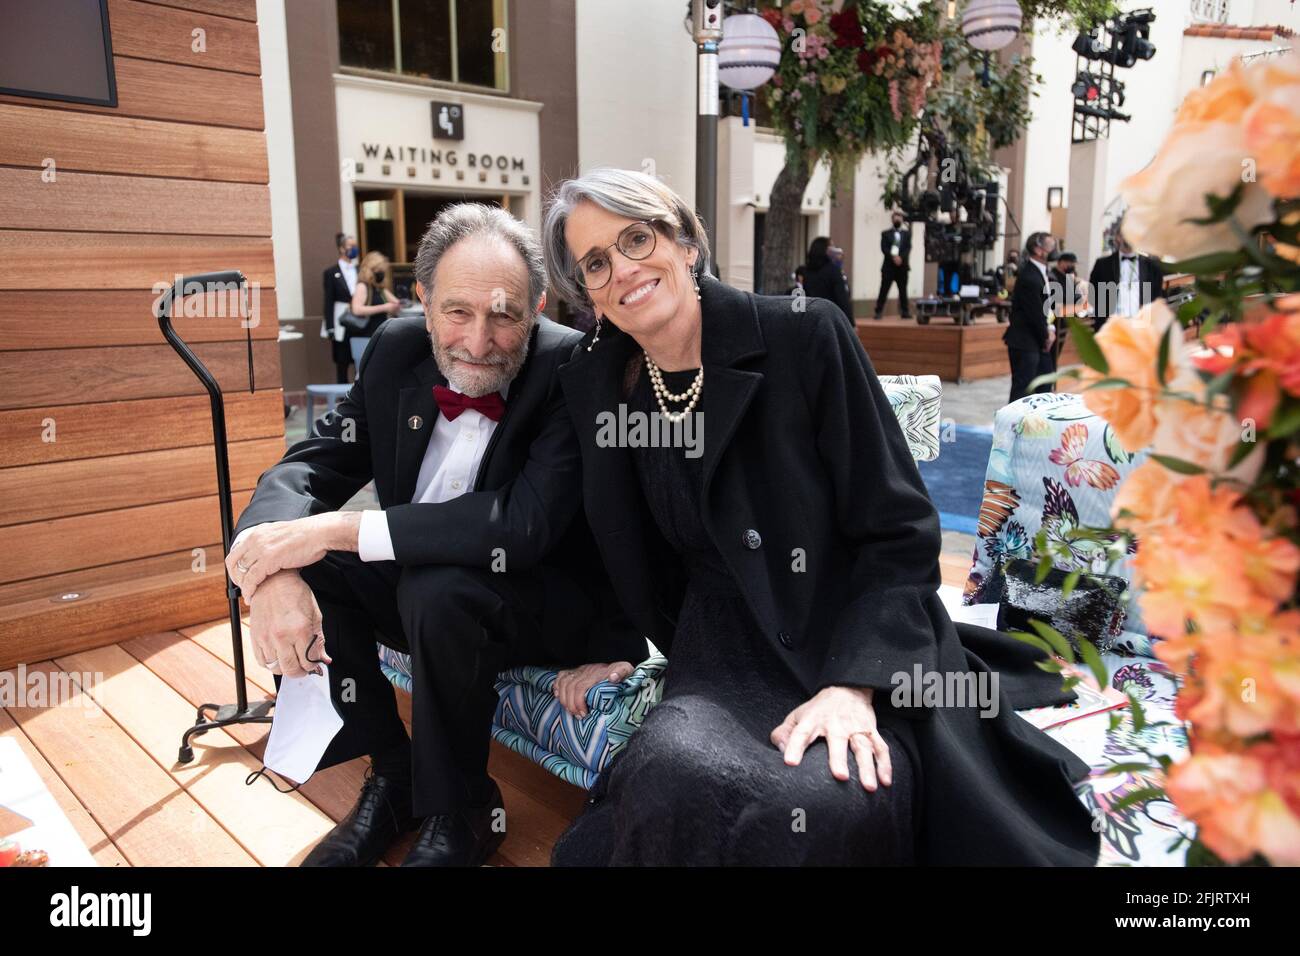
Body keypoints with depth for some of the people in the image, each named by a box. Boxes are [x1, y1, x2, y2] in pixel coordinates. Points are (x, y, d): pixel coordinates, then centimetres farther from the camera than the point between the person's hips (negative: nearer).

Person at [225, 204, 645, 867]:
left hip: (554, 603, -5)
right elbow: (309, 467, -7)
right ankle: (393, 774, 4)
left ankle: (461, 814, -7)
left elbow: (525, 524, -34)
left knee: (440, 588, -33)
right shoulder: (396, 350, -7)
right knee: (306, 568, -14)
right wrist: (276, 572, -29)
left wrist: (332, 530, -34)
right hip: (419, 583, 6)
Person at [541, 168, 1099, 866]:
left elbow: (899, 530, -11)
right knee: (674, 779, -31)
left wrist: (854, 683, -20)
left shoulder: (803, 335, -10)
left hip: (866, 656, -1)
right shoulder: (595, 383, 2)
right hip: (725, 659, 2)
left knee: (825, 803, -32)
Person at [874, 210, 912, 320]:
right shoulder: (885, 233, 8)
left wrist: (901, 258, -17)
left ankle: (905, 312, 10)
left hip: (902, 266, 2)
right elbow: (884, 249, -5)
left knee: (903, 290, 5)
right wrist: (893, 257, -19)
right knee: (884, 290, -6)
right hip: (889, 266, -2)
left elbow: (908, 248, 0)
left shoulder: (907, 233, 13)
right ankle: (878, 312, -6)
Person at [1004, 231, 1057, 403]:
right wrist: (1046, 336, -6)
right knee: (1022, 388, -4)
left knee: (1045, 383, 16)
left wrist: (1050, 329, 2)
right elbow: (1035, 312, -19)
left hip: (1039, 339, 10)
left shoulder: (1042, 272, 10)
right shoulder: (1029, 277, -21)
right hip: (1025, 341, -10)